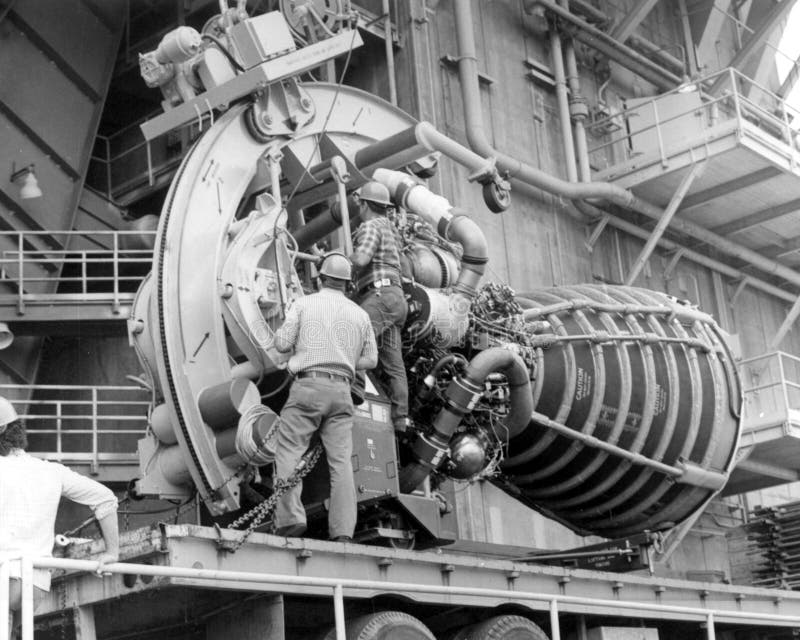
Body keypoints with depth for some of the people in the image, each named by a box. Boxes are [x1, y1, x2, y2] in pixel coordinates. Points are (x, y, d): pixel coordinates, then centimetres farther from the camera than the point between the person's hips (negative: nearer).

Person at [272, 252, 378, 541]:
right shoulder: (360, 314, 16)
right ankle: (343, 530, -10)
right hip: (342, 390, 3)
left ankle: (290, 517, -21)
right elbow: (370, 359, 18)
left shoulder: (304, 304, 5)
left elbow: (282, 343, 0)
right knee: (341, 460, -1)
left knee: (289, 452, -4)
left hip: (308, 385, -3)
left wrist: (282, 332, 22)